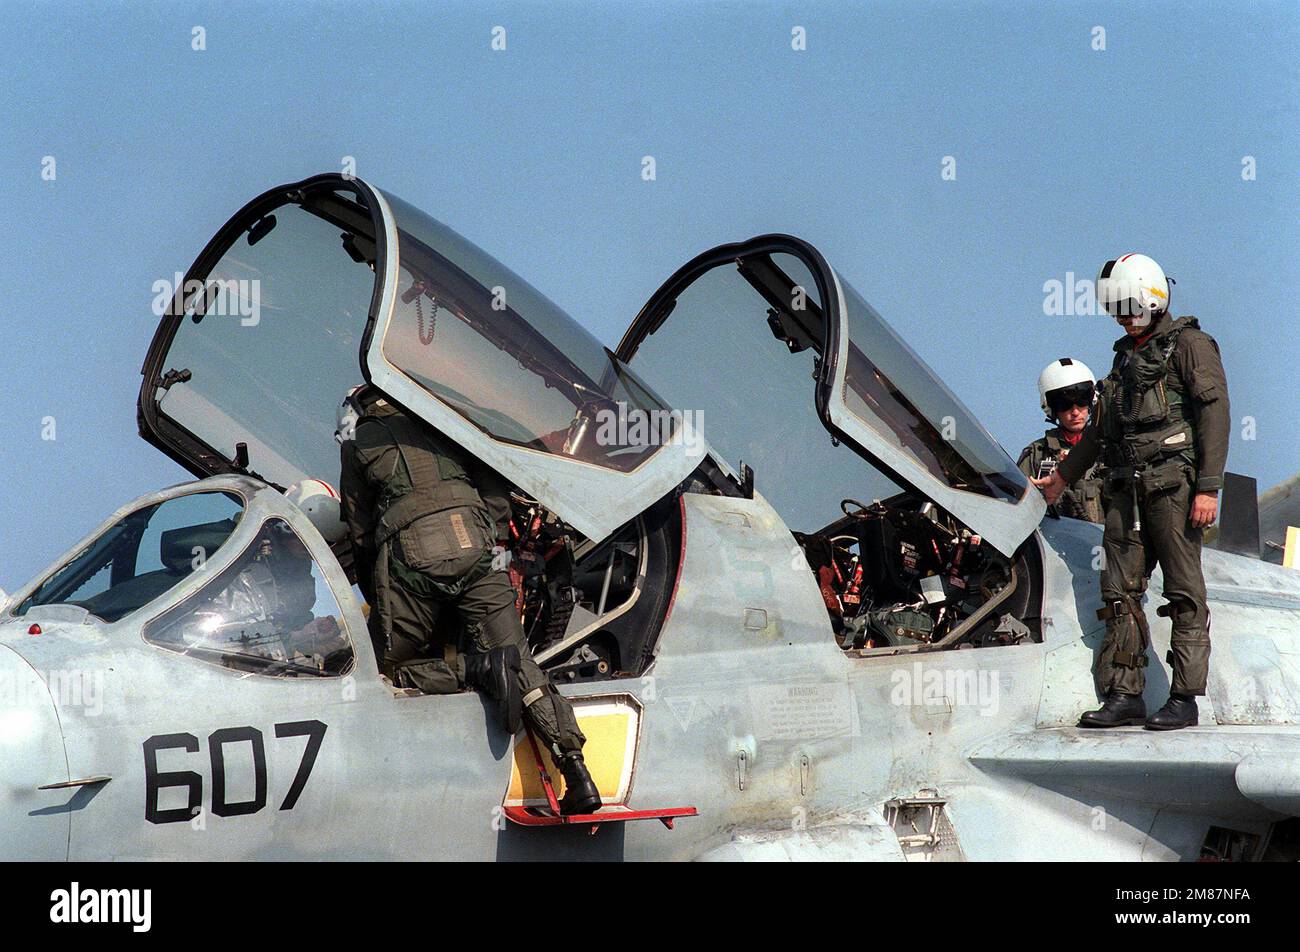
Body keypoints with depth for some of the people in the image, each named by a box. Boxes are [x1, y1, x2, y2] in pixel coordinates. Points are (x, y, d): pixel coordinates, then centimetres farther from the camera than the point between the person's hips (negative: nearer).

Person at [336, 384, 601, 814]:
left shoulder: (358, 442, 19)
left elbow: (360, 533, 17)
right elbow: (497, 488, 18)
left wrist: (375, 598, 25)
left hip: (411, 553, -3)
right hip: (476, 545, 3)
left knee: (388, 672, 9)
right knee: (520, 664, 1)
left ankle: (480, 668, -18)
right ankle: (577, 774, -17)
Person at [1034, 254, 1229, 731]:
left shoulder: (1190, 344, 0)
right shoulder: (1126, 354, 23)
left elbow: (1214, 414, -9)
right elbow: (1100, 426, 32)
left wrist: (1209, 487, -17)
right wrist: (1063, 476, 37)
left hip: (1172, 481, -7)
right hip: (1126, 489, 7)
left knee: (1184, 592, -5)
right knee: (1120, 592, 1)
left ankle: (1185, 698, -5)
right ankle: (1124, 695, 3)